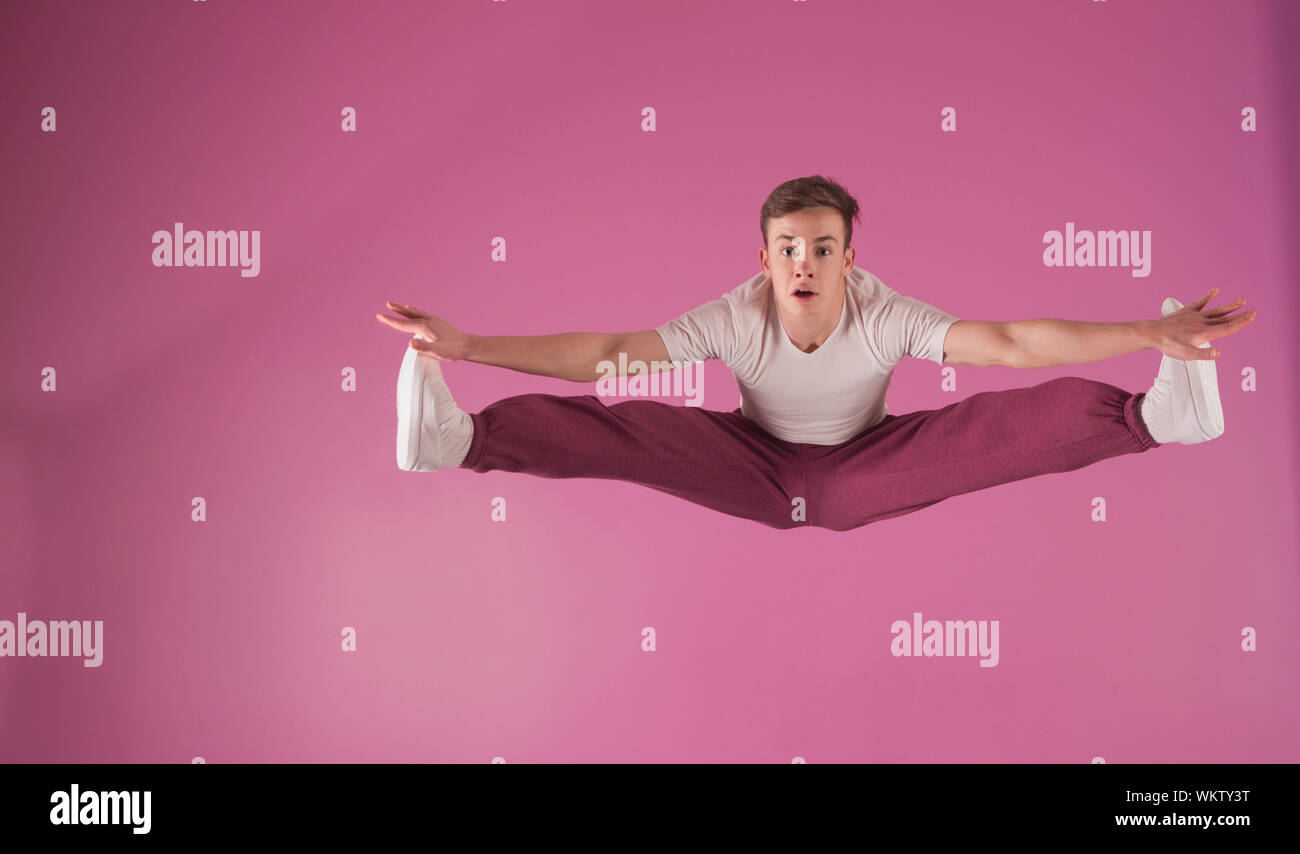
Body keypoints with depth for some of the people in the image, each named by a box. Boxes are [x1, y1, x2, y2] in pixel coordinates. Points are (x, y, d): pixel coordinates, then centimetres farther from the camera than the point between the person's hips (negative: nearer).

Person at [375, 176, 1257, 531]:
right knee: (616, 430, -25)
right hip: (755, 471, 0)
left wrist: (1151, 334, -45)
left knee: (1030, 418, -22)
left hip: (863, 475, 0)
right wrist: (466, 344, -37)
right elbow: (601, 353, -29)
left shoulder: (888, 317, -26)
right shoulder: (734, 317, -25)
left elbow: (1009, 341, -34)